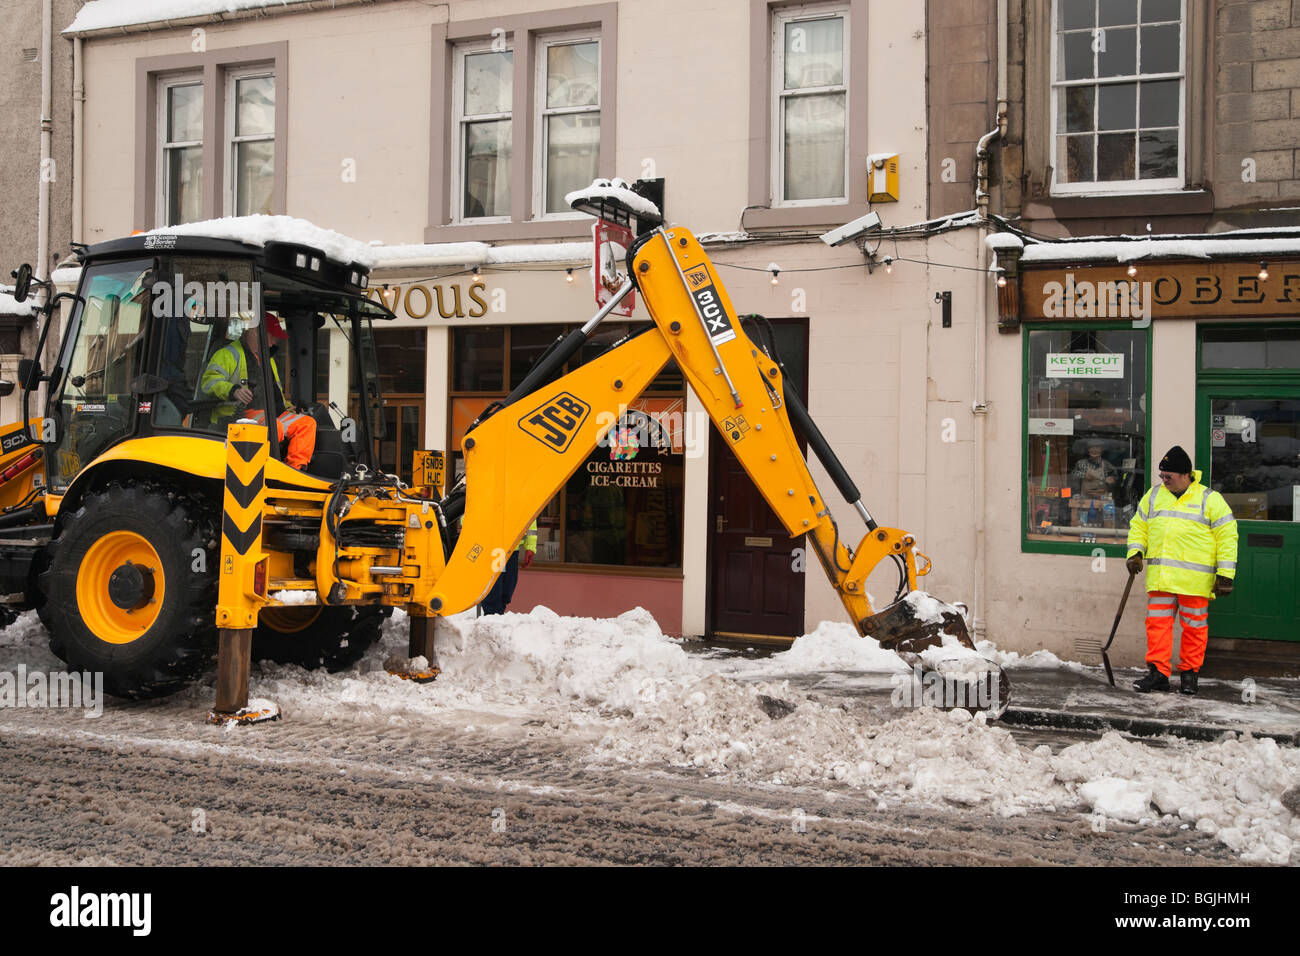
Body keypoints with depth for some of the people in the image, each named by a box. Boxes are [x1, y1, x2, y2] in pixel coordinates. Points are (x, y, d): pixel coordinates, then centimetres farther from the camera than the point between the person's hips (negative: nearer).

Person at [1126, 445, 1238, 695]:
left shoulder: (1210, 499, -1)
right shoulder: (1153, 496, 11)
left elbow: (1227, 537, -1)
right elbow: (1138, 526, 20)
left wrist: (1225, 575, -6)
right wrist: (1135, 553, 3)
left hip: (1195, 580, -3)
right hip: (1160, 578, 3)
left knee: (1194, 627, 5)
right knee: (1157, 623, -1)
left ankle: (1189, 673, 18)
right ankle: (1158, 672, 5)